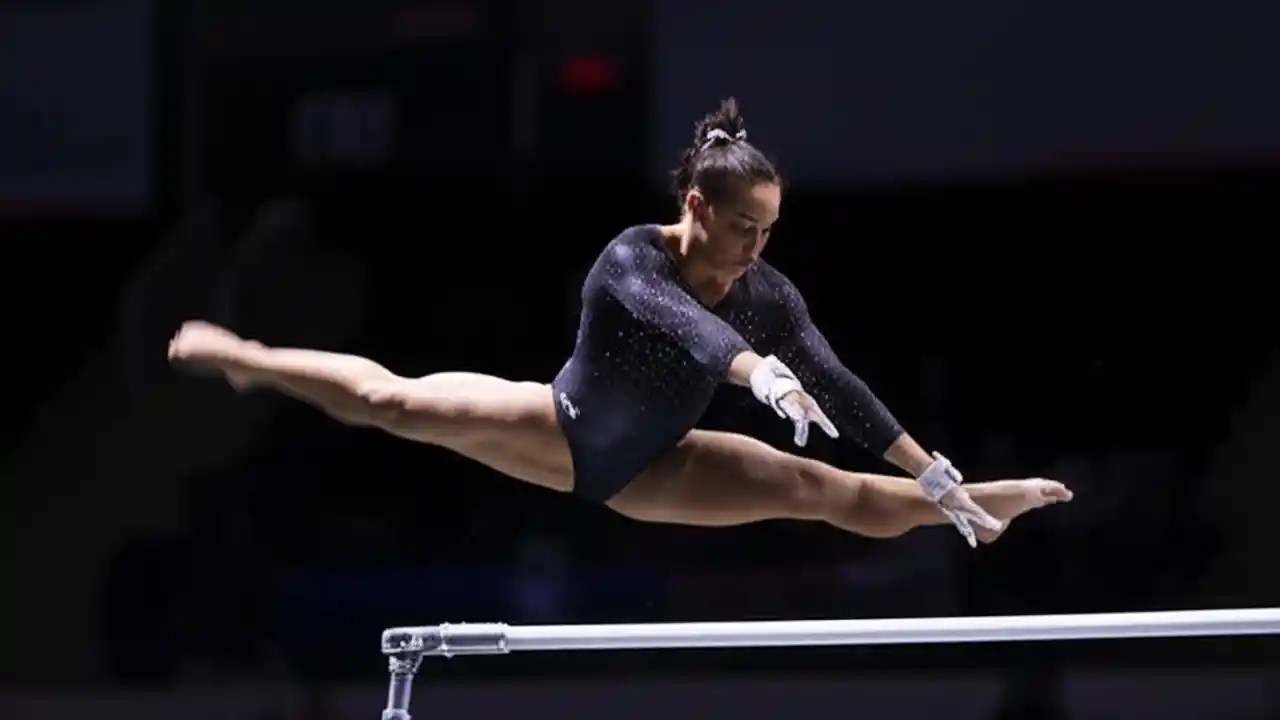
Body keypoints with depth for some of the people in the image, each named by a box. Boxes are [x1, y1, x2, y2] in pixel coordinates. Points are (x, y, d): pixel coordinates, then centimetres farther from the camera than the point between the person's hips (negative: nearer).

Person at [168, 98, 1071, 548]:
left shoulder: (769, 295, -17)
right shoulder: (631, 261, -30)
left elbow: (840, 386, -19)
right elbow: (676, 321, -53)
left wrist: (935, 472, -26)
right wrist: (762, 372, -72)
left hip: (649, 470, 4)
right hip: (562, 433, -4)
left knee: (823, 488, -7)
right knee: (397, 402, -7)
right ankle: (242, 357, 12)